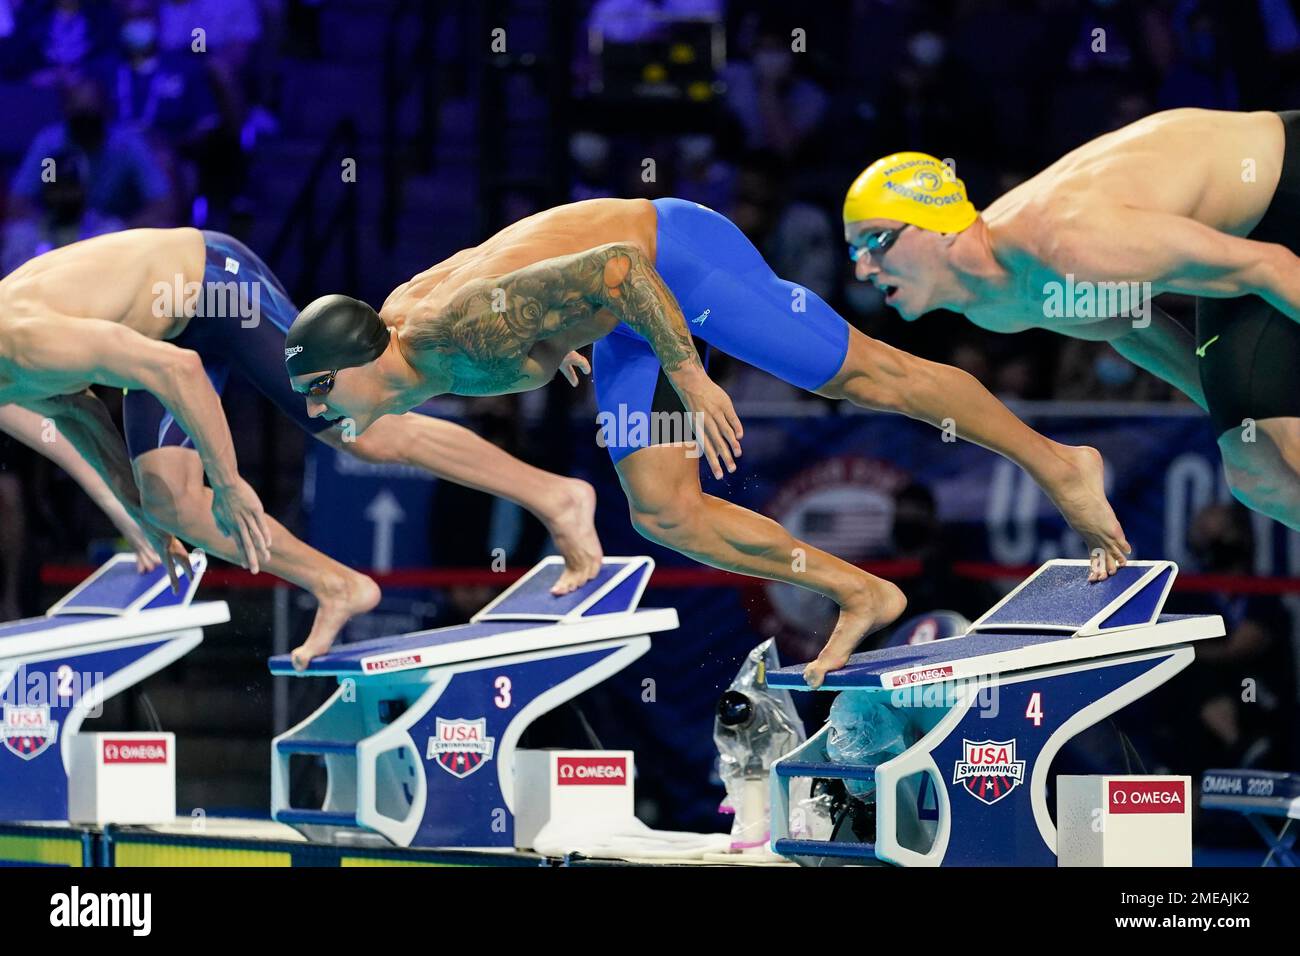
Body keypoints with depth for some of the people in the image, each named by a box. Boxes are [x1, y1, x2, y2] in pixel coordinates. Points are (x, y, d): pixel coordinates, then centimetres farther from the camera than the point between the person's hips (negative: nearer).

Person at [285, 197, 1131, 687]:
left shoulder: (471, 331, -35)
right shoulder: (398, 314, -7)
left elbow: (617, 266, -37)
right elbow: (480, 260, 16)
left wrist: (690, 377, -33)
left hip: (677, 252, -9)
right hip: (634, 315, 9)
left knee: (867, 378, 0)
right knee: (664, 514, 0)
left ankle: (1059, 467, 15)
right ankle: (860, 595, 10)